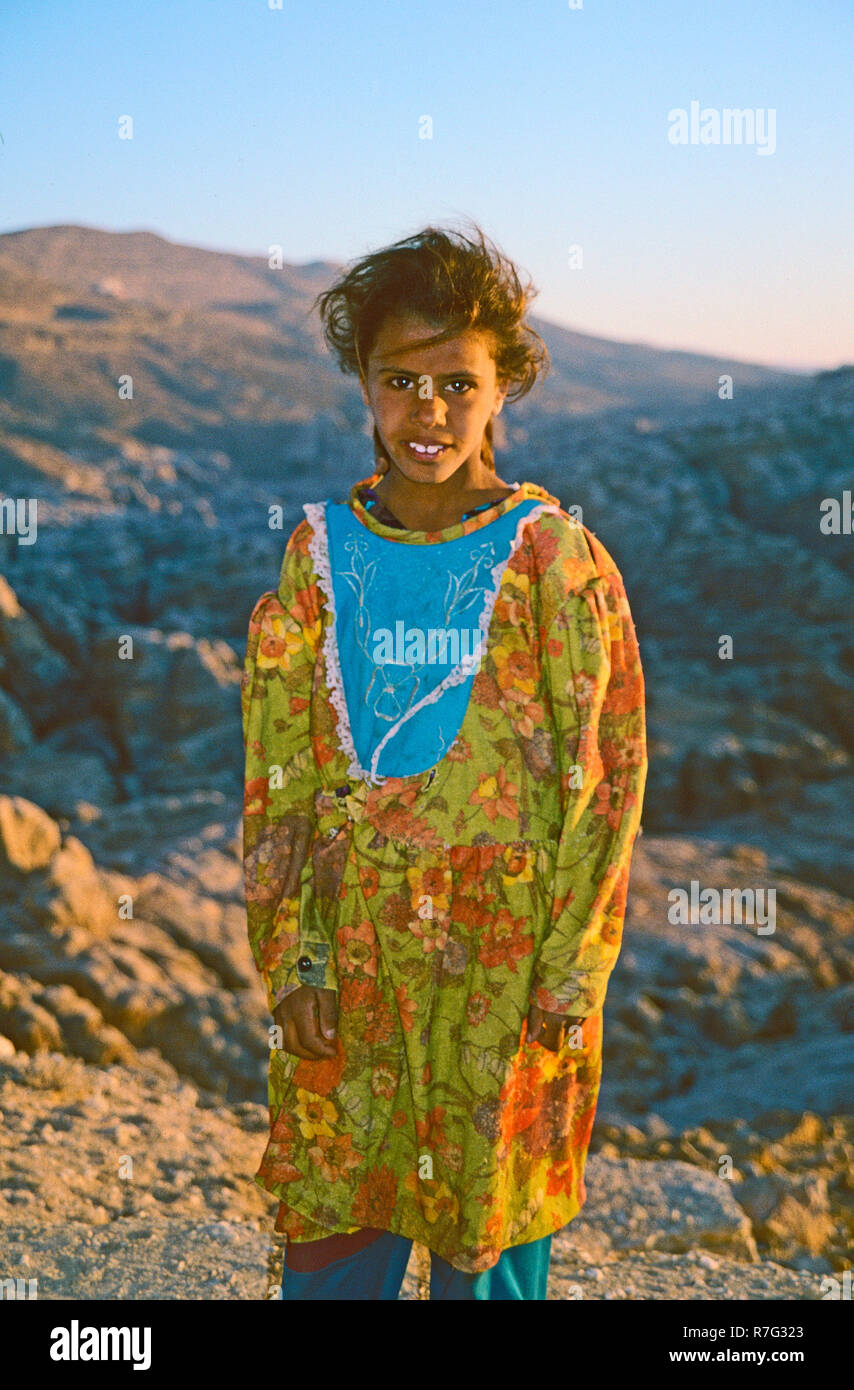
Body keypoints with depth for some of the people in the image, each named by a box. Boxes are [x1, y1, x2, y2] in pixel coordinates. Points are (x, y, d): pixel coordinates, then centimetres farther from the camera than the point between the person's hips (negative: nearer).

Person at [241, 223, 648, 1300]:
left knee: (488, 1231, 11)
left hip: (507, 962, -2)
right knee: (333, 1228, 10)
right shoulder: (319, 556, 2)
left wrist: (570, 974, -8)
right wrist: (293, 958, -2)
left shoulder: (560, 561, -5)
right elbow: (279, 778, 4)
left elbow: (608, 779, -5)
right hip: (349, 959, 2)